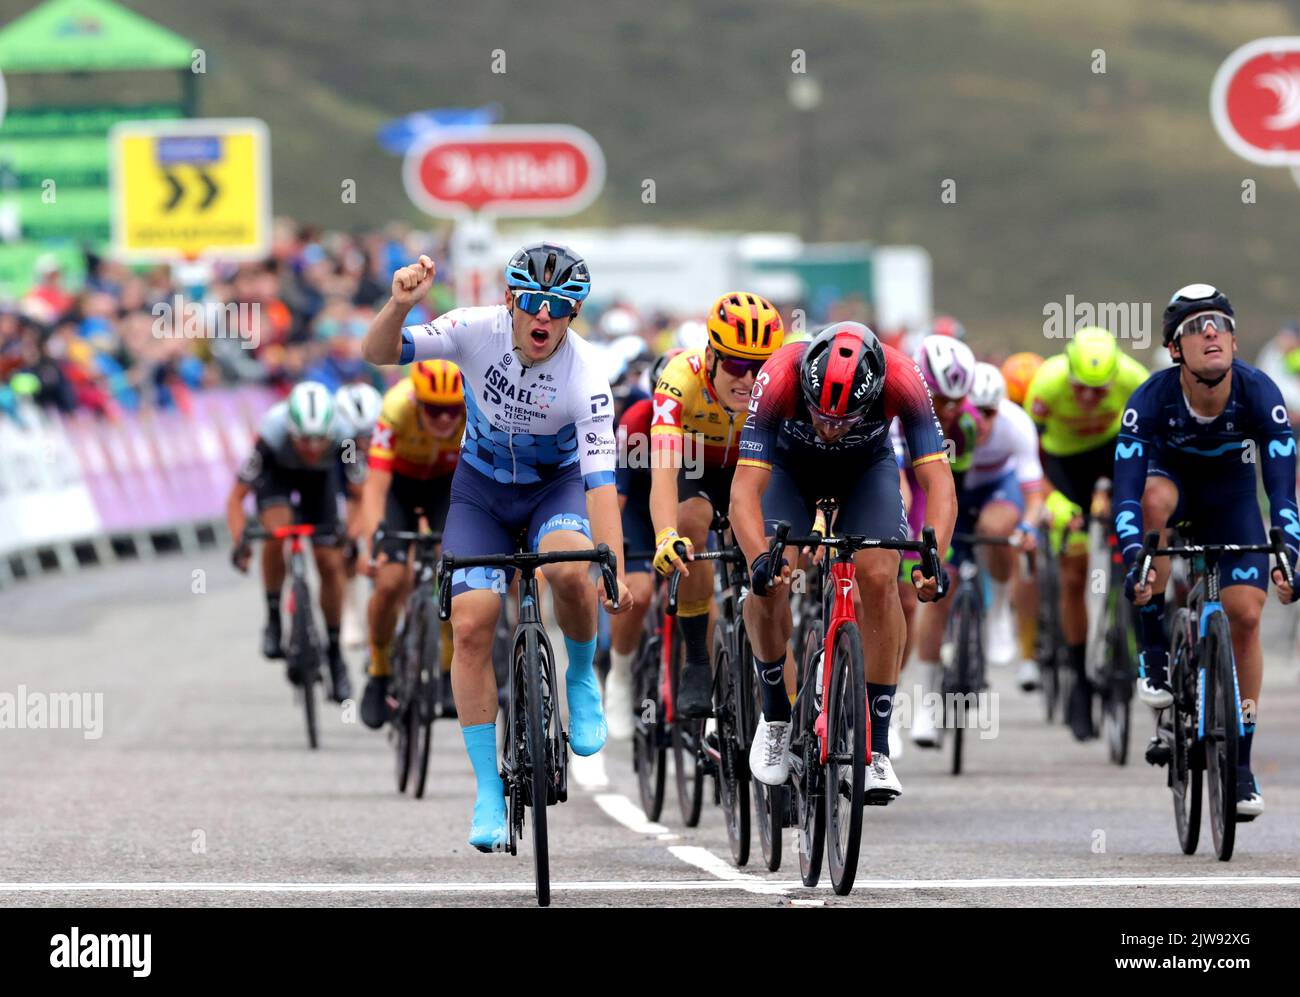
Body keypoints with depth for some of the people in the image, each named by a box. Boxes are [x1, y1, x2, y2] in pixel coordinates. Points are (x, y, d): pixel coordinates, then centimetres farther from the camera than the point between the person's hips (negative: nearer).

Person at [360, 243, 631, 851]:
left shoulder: (585, 378, -27)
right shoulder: (478, 331, -22)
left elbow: (600, 480, -32)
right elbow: (378, 353, -24)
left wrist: (616, 569, -42)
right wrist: (400, 305, -45)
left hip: (555, 485, -2)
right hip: (481, 487, 2)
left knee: (570, 570, -35)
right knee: (470, 624, -14)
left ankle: (582, 678, -2)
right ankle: (488, 795, -5)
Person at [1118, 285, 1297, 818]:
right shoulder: (1152, 399, -32)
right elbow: (1127, 489, -37)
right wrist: (1133, 560, -52)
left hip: (1231, 495, 1)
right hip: (1173, 477, -1)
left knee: (1246, 613, -13)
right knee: (1155, 497, -37)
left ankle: (1240, 762, 0)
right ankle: (1155, 656, -24)